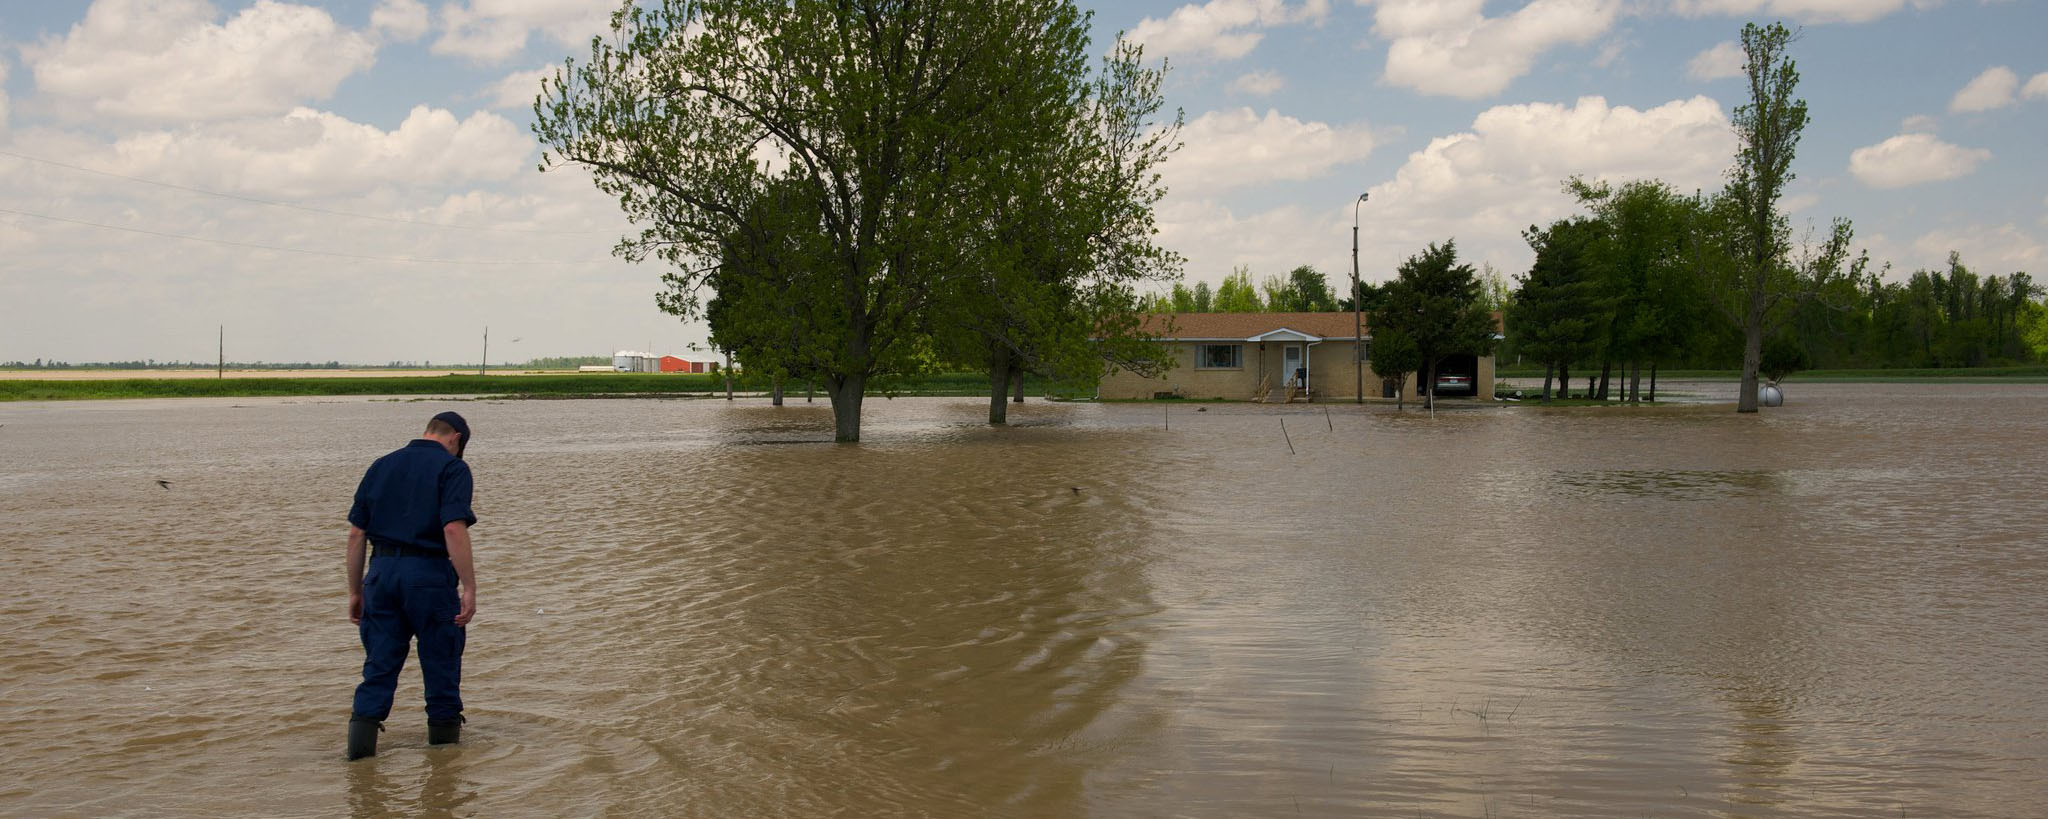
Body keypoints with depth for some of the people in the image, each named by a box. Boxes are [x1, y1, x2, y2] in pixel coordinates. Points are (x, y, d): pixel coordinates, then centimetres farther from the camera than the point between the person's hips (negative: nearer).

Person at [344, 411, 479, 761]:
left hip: (381, 573, 5)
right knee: (441, 662, 9)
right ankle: (445, 737, 19)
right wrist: (469, 588, -16)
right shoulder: (452, 468, -3)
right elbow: (454, 529, -17)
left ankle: (362, 735, 0)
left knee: (379, 663, 9)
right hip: (429, 574, -5)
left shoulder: (381, 466, 14)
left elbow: (356, 534, 11)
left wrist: (355, 591, 16)